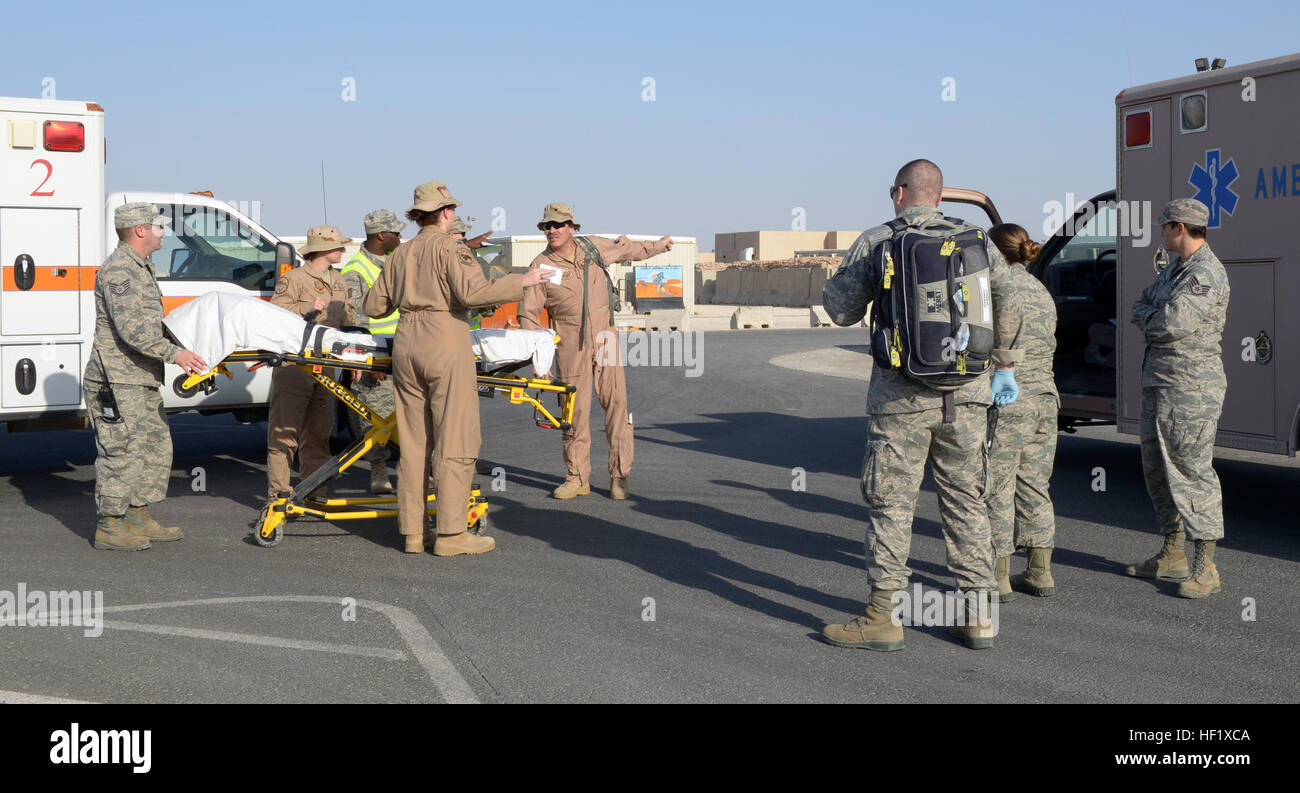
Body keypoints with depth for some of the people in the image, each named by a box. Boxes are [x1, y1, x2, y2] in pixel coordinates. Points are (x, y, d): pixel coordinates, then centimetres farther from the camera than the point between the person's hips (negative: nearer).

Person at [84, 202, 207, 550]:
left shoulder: (141, 267, 18)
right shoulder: (118, 270, -16)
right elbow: (131, 329, -26)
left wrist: (179, 347, 28)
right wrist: (173, 353, -30)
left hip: (141, 379, 11)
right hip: (117, 380, -11)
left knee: (155, 447, 12)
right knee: (123, 451, -8)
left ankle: (139, 519, 20)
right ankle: (109, 528, 0)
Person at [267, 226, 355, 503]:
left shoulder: (338, 281, 18)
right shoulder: (294, 279, -5)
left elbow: (346, 318, 25)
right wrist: (308, 308, -20)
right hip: (294, 364, -7)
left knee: (318, 433, 11)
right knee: (285, 431, -4)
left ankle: (316, 492, 17)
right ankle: (278, 493, -1)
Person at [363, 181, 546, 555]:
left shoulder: (401, 253, 17)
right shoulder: (448, 247, -3)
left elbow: (374, 305, 22)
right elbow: (472, 292, -18)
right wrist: (520, 282, -10)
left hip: (406, 346, 7)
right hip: (445, 346, -7)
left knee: (413, 441, 9)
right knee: (455, 440, -5)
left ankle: (412, 532, 10)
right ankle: (450, 534, -8)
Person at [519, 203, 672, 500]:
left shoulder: (593, 247, 3)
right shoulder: (540, 267, -5)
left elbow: (625, 249, 25)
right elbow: (528, 315, -3)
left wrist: (658, 245, 40)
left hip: (605, 341, 2)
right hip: (571, 348, -2)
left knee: (617, 404, -4)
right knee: (575, 412, 1)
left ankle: (619, 476, 5)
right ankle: (577, 478, 12)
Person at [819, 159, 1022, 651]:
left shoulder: (877, 242, -3)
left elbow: (840, 309, 1)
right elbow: (1007, 305, 7)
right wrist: (1005, 368, 17)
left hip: (902, 396, -4)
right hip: (966, 393, 4)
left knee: (890, 502, 2)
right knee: (966, 501, 11)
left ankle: (882, 617, 3)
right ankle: (978, 615, 14)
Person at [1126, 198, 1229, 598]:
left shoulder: (1207, 273, -16)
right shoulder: (1175, 268, 17)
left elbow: (1171, 323, -23)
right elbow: (1141, 307, 18)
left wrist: (1149, 321, -2)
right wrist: (1156, 319, -3)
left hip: (1190, 388, -10)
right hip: (1159, 382, 11)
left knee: (1192, 471, -10)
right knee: (1158, 468, 14)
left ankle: (1205, 568, -7)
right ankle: (1172, 556, 24)